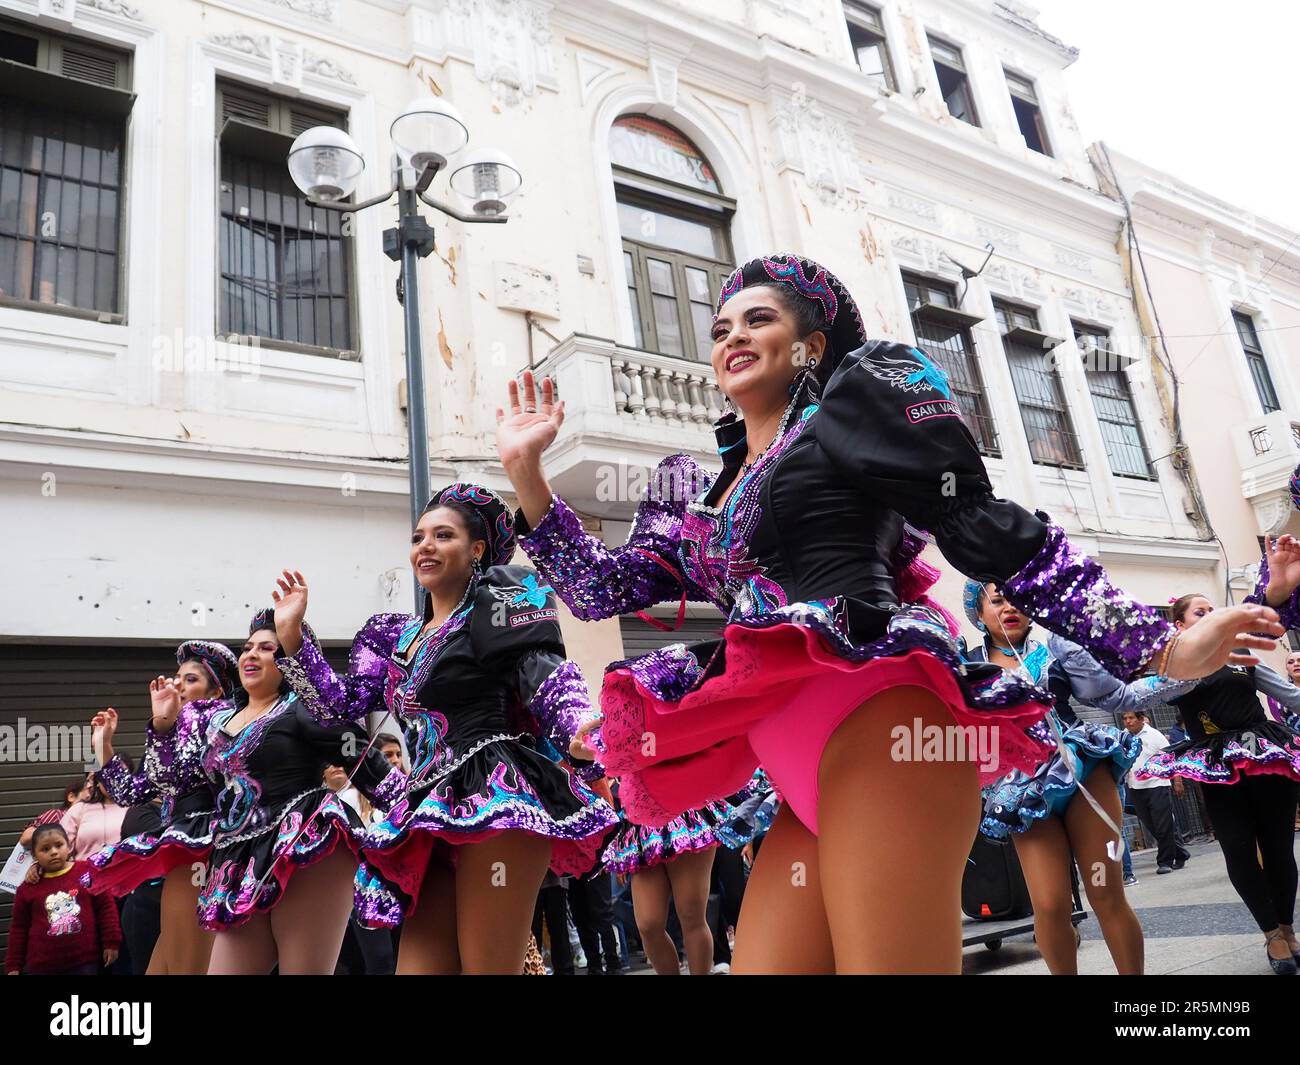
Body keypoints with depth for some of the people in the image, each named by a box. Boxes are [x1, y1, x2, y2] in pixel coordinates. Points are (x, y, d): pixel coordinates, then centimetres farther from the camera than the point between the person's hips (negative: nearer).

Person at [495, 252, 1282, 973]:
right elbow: (600, 589, 22)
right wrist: (527, 471, 16)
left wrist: (1156, 645, -6)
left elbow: (996, 535, 1)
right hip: (801, 776, 7)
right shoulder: (700, 491, 25)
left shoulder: (861, 397, 8)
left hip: (876, 722, -7)